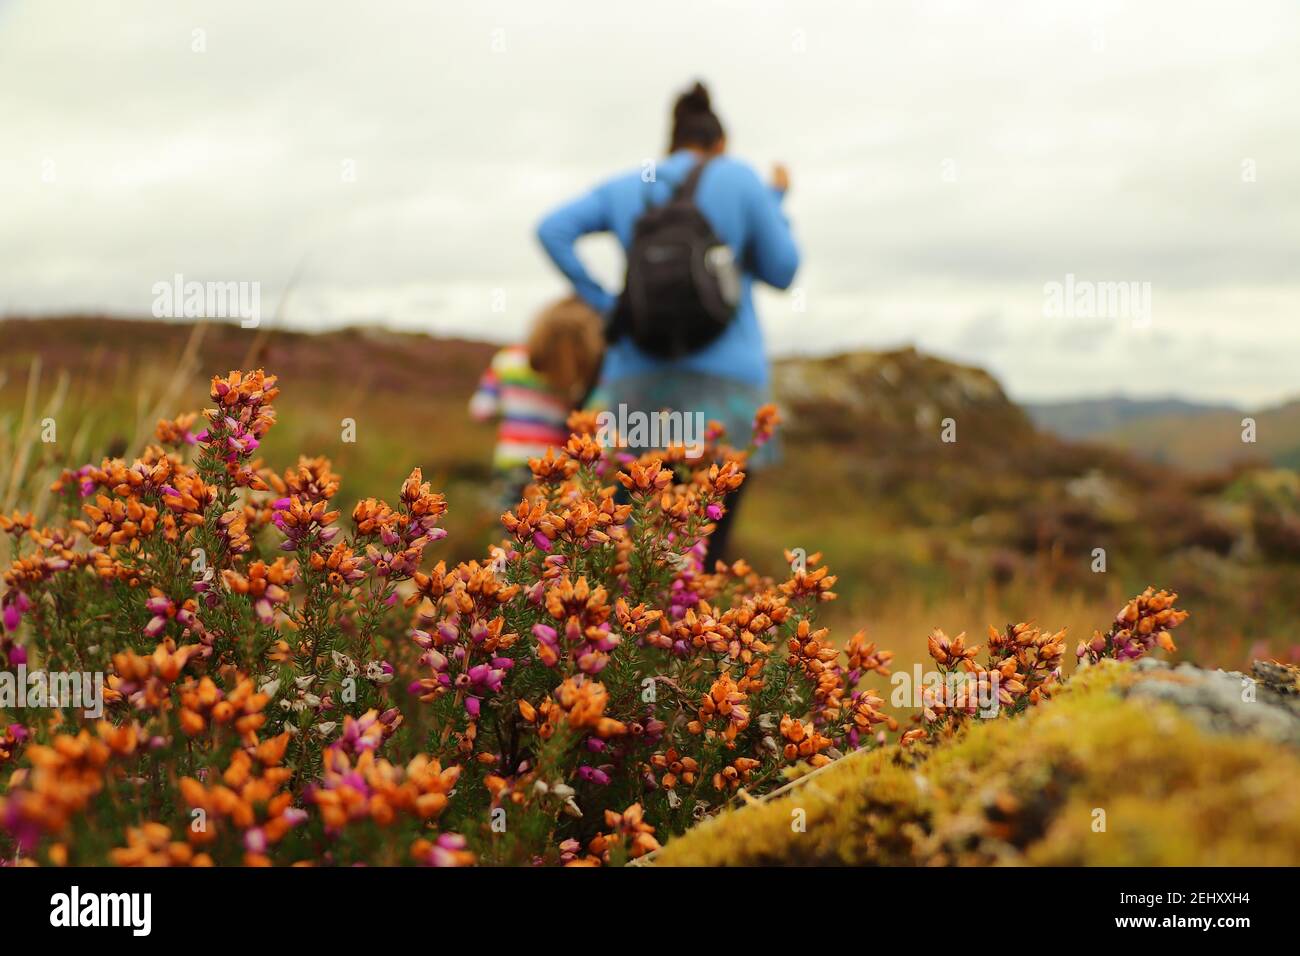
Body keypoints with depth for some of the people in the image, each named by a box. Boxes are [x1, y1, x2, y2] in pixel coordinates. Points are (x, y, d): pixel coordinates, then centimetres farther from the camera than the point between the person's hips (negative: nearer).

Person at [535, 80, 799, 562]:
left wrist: (603, 302, 3)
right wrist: (775, 203, 22)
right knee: (705, 544, -1)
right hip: (722, 377, -3)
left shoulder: (625, 187, 12)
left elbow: (552, 230, 1)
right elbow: (781, 271, 6)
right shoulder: (739, 177, 3)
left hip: (639, 377, 4)